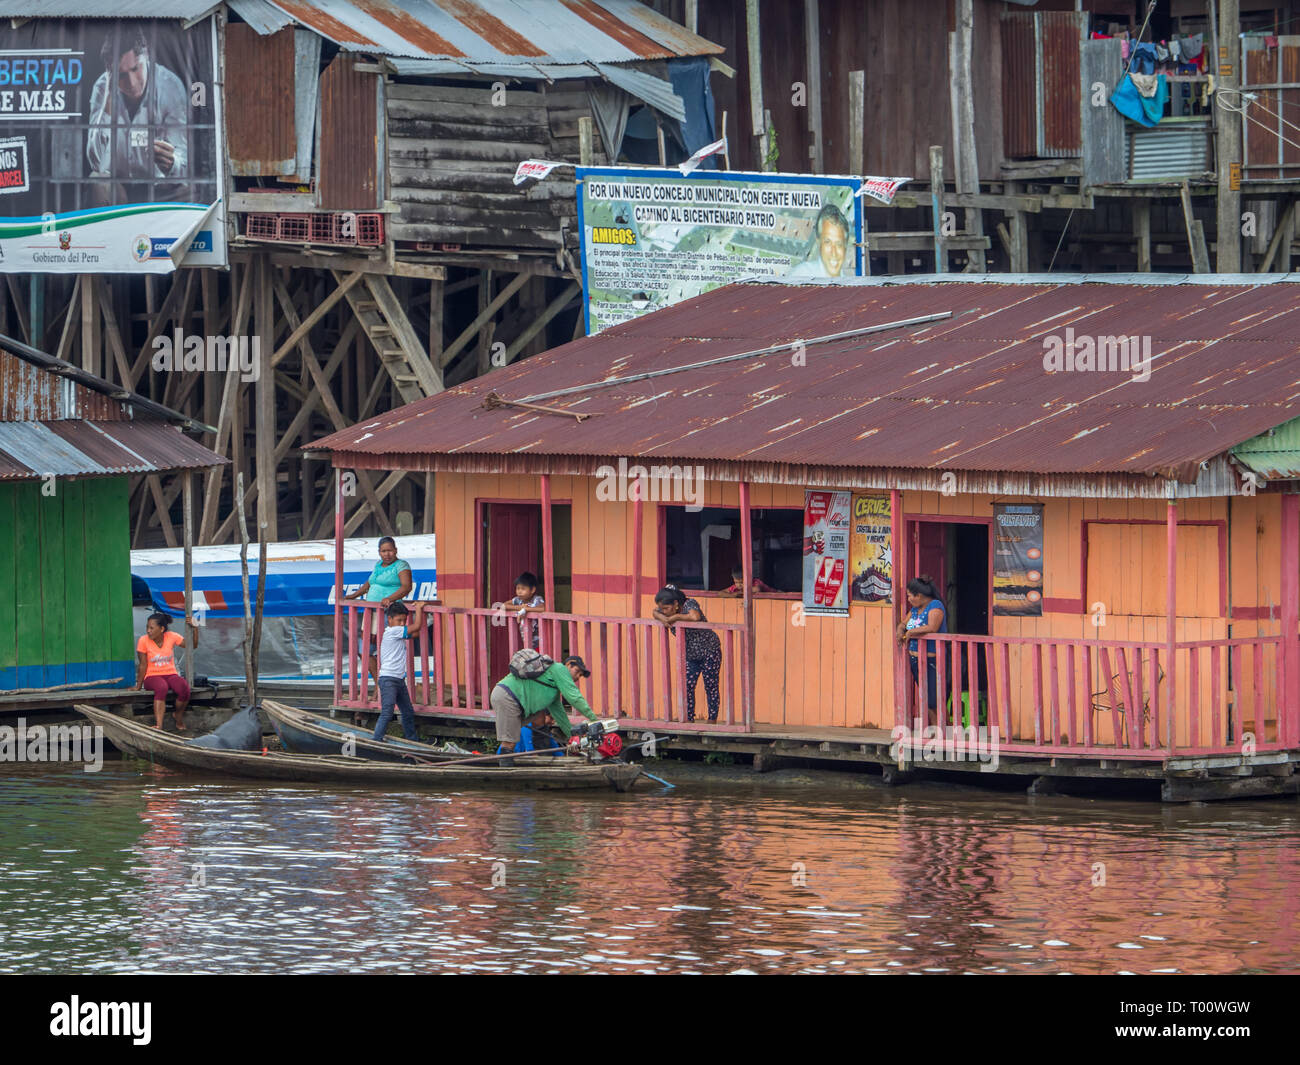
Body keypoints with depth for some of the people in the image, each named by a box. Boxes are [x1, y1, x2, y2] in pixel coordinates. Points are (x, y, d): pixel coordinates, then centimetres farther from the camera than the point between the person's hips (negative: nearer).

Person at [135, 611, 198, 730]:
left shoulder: (172, 637, -1)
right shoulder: (144, 641, -7)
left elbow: (192, 645, 3)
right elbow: (143, 665, -2)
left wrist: (195, 629, -10)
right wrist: (139, 686, -3)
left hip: (170, 674, 2)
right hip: (152, 676, -2)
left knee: (184, 688, -30)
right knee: (162, 688, -39)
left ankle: (178, 716, 1)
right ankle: (158, 724, -50)